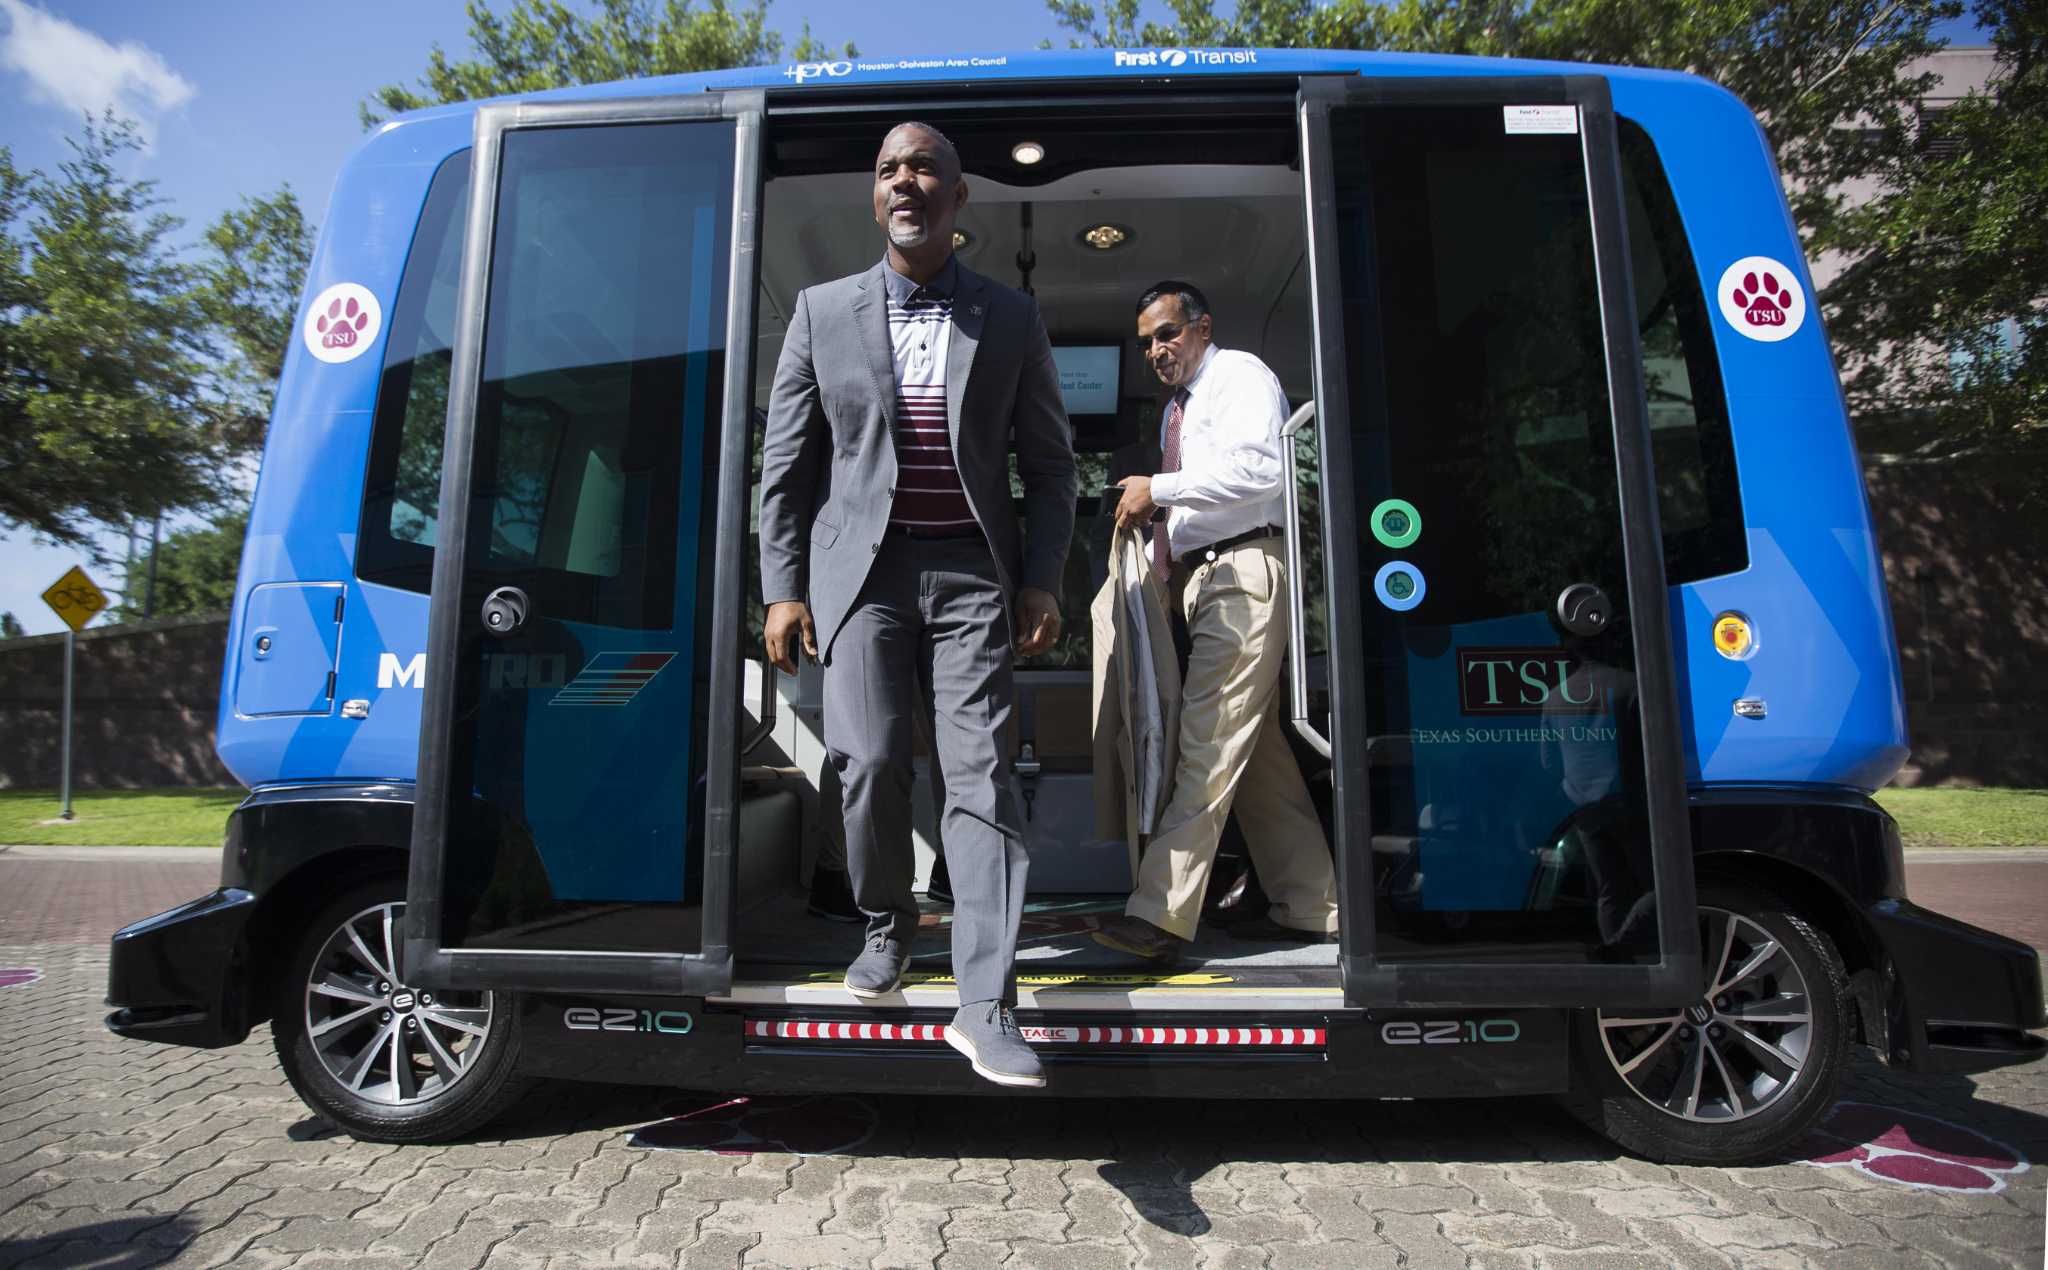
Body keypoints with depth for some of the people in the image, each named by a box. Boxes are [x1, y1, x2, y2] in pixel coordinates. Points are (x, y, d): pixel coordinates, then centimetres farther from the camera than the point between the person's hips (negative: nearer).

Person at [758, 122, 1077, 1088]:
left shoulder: (1010, 318, 9)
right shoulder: (823, 311, 10)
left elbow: (1048, 461, 9)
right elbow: (786, 464, 9)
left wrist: (1041, 580, -1)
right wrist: (783, 589, 2)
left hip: (972, 573, 0)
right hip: (861, 570, 1)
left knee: (978, 773, -7)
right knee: (869, 763, -5)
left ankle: (985, 1005, -6)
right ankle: (886, 926, 24)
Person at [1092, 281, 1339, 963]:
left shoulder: (1241, 375, -1)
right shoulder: (1176, 409, 25)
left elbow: (1260, 468, -18)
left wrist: (1159, 489, -16)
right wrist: (1158, 570, 13)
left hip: (1244, 574, -10)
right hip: (1199, 578, 10)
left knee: (1210, 745, -15)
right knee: (1256, 748, 9)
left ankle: (1161, 913, -18)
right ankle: (1308, 906, 17)